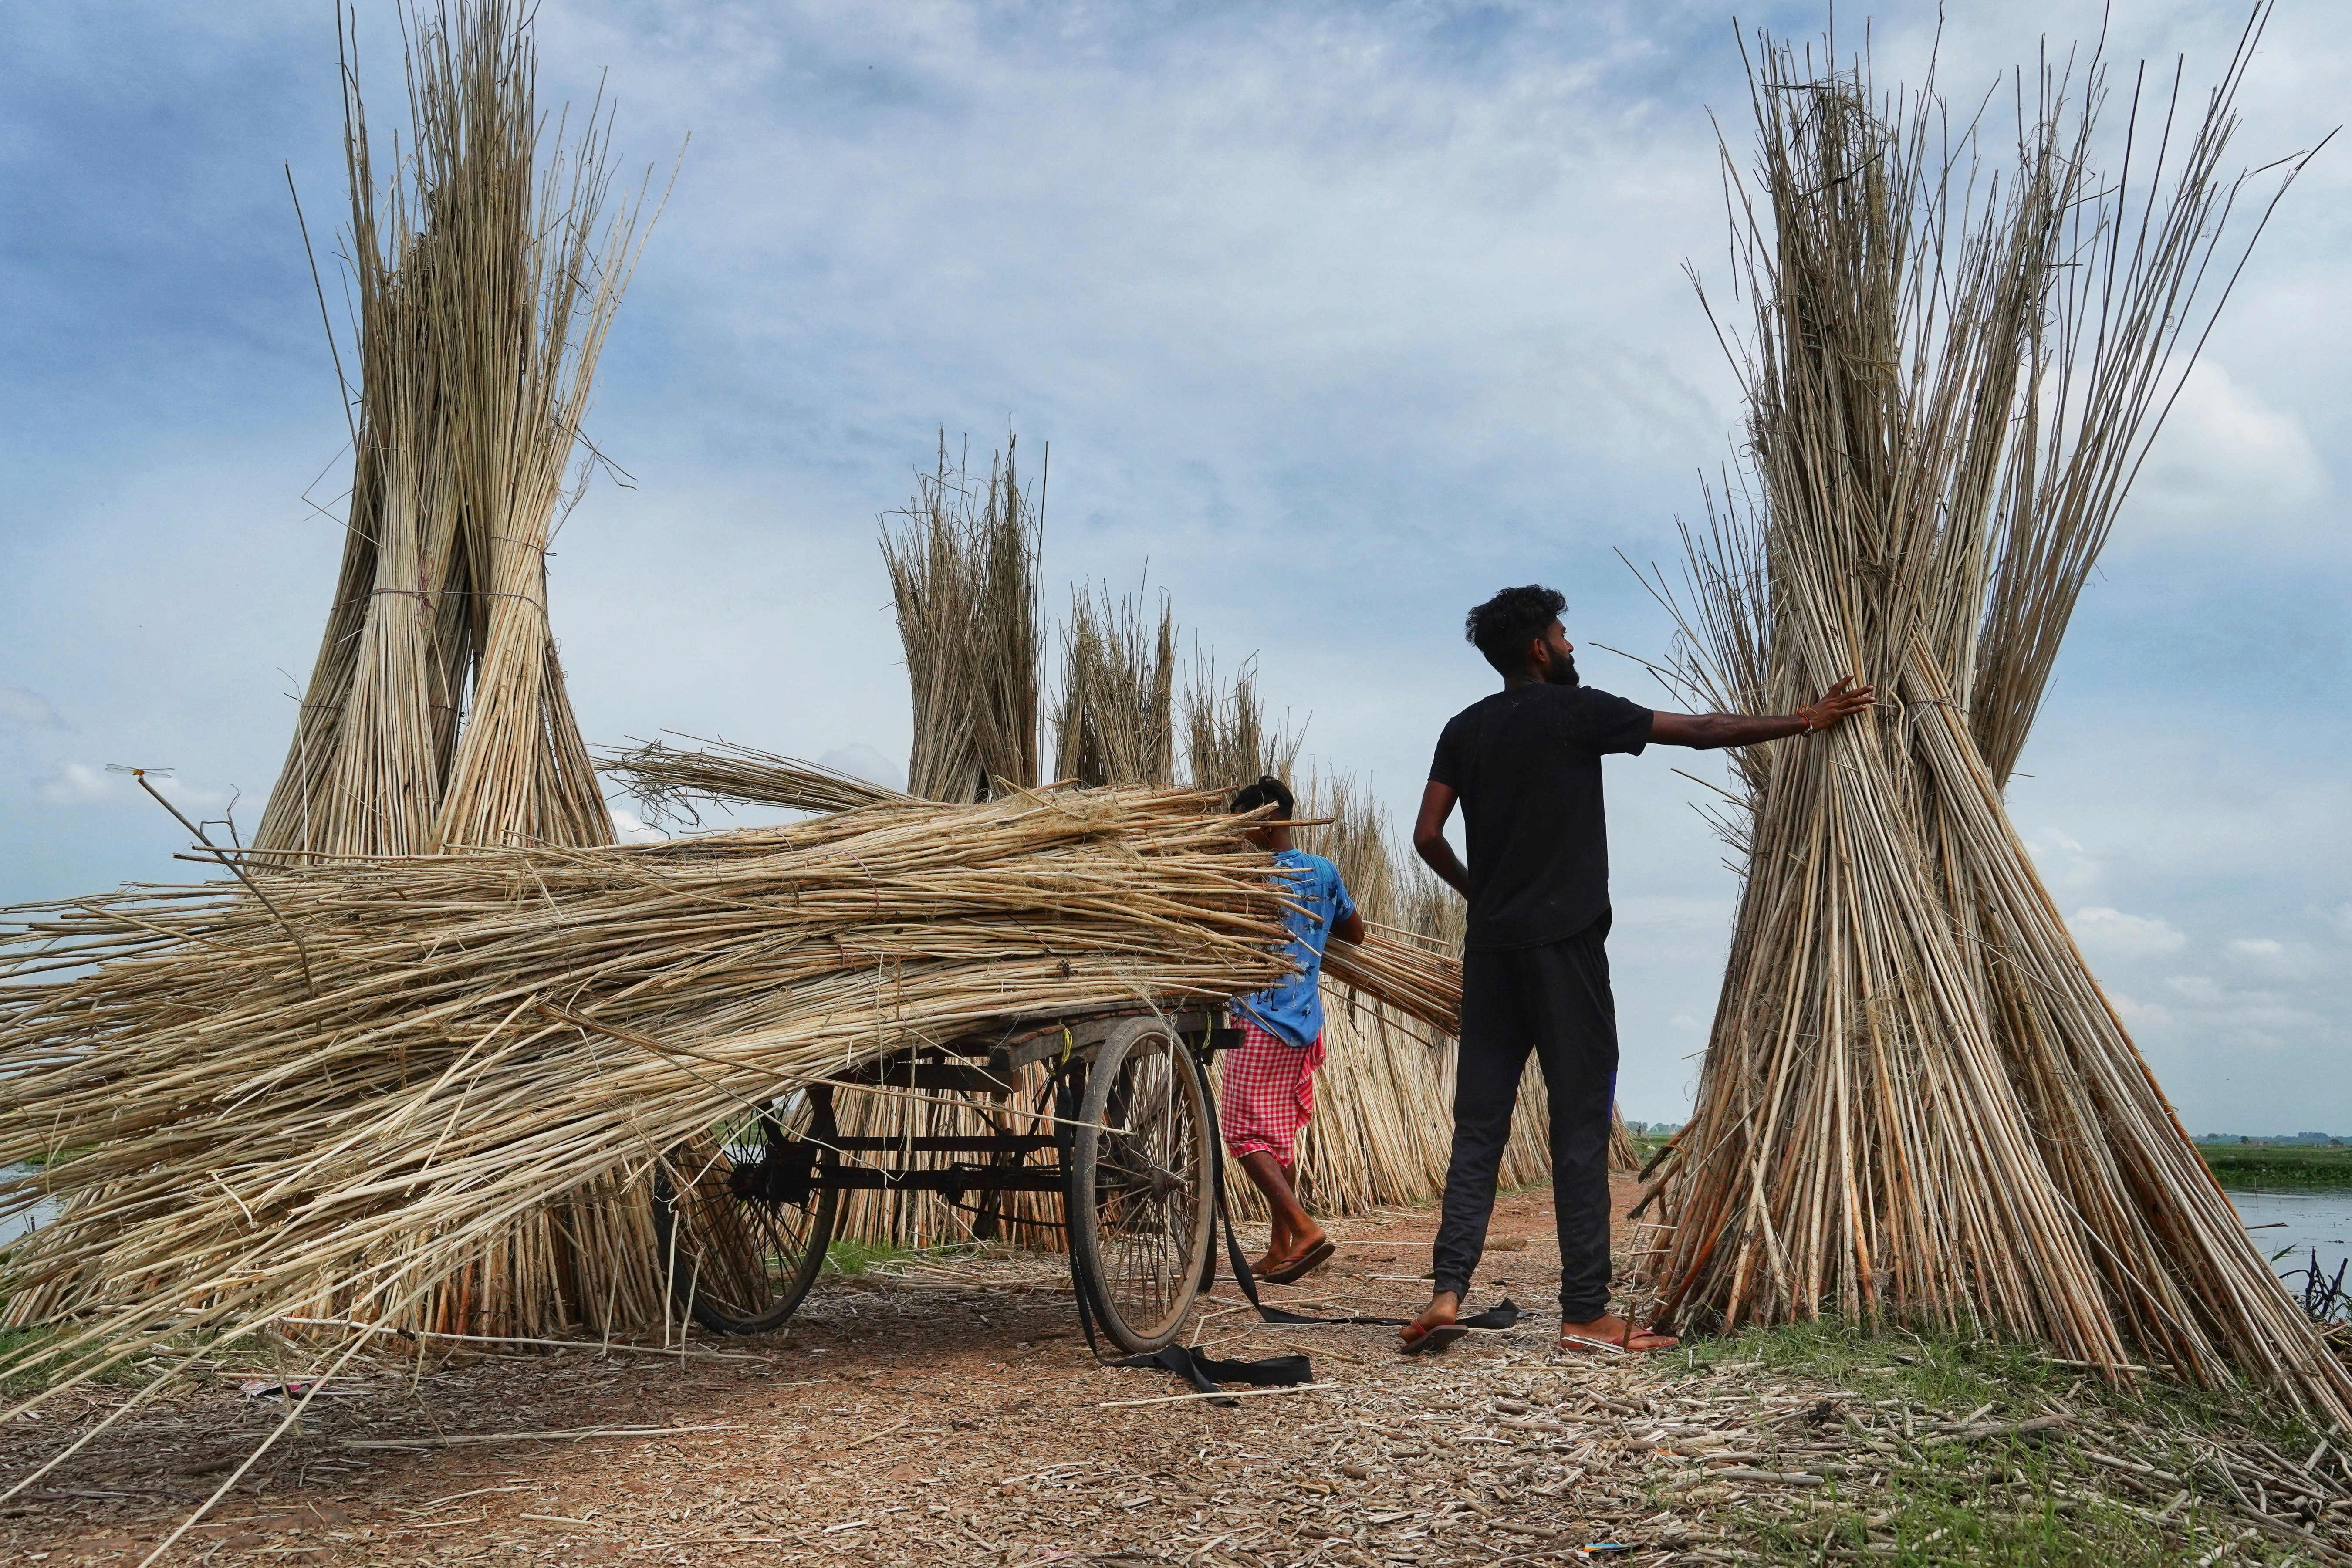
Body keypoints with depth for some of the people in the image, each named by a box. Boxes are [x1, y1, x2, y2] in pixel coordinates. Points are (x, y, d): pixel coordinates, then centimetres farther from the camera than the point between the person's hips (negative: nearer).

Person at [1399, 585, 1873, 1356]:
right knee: (1580, 1127, -1)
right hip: (1563, 944, -5)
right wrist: (1806, 720, 13)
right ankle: (1585, 1314, 2)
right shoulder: (1578, 712, -4)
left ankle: (1447, 1292, 0)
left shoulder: (1465, 729, 10)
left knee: (1479, 1124, 7)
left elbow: (1428, 836, 7)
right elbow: (1703, 730, 2)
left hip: (1491, 947, 5)